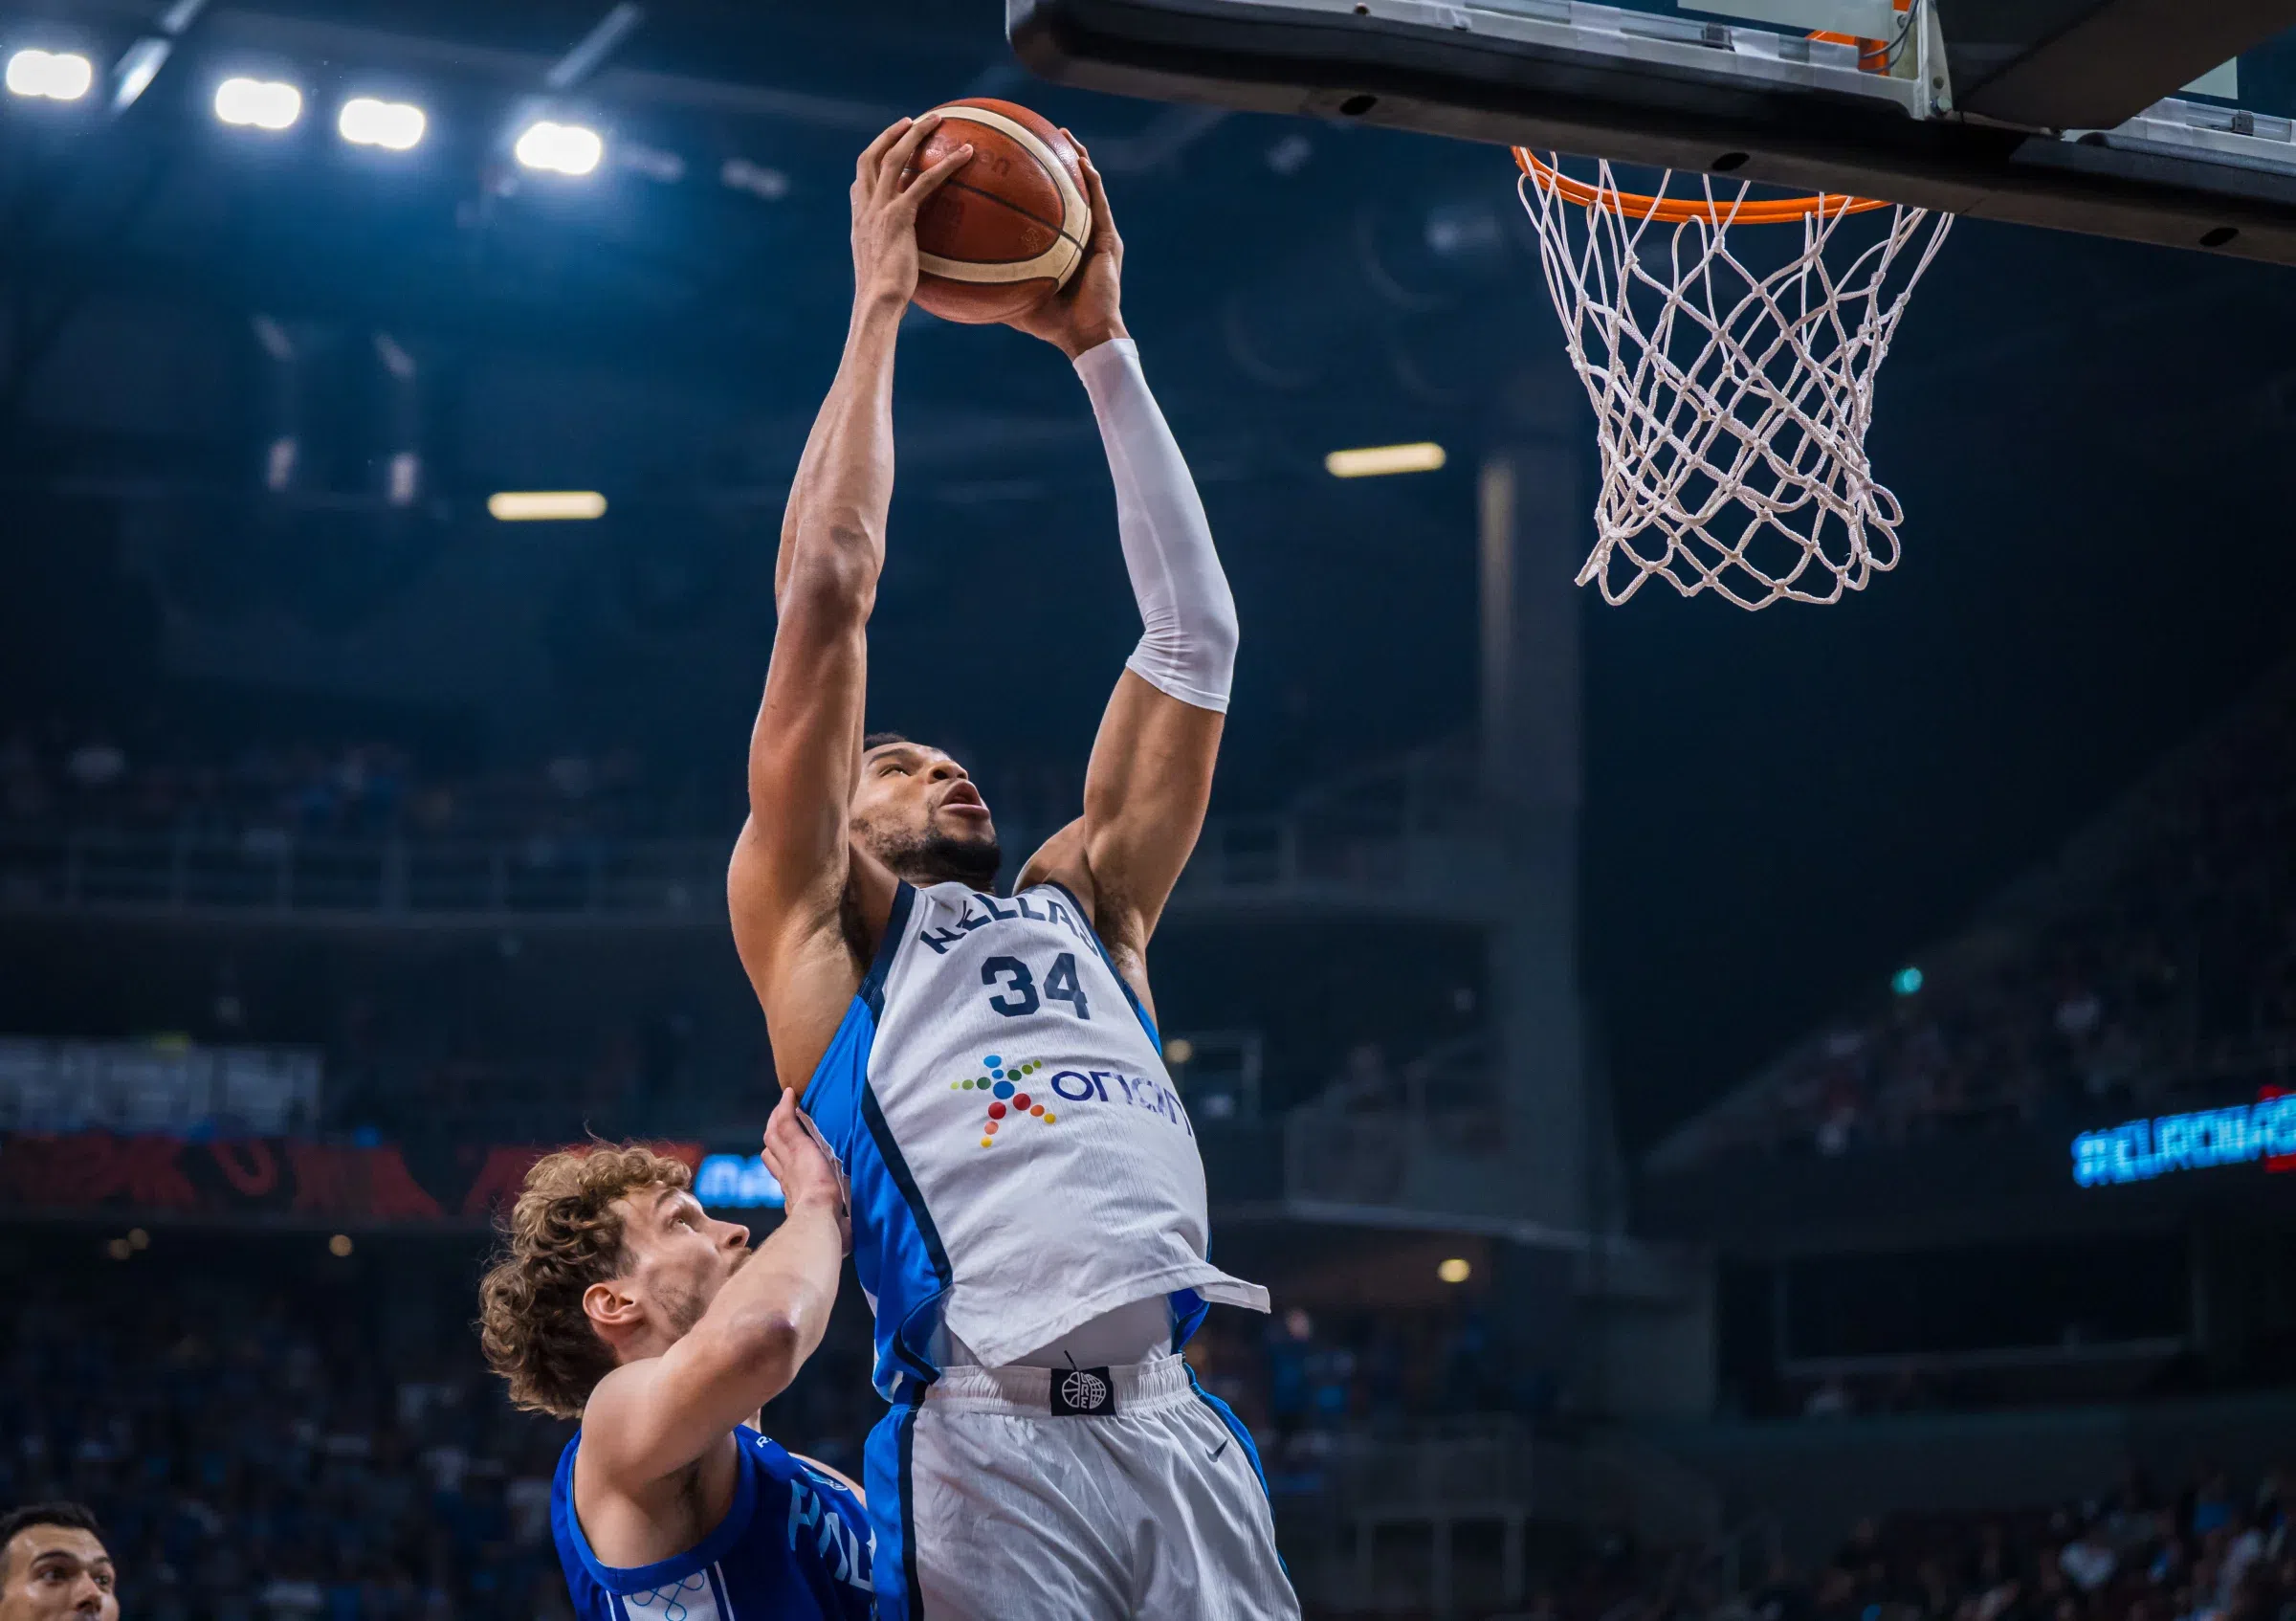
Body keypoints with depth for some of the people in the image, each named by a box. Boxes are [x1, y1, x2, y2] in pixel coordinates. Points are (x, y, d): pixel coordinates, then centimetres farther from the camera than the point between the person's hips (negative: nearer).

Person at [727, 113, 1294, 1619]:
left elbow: (1196, 633, 25)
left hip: (1178, 1434, 5)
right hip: (988, 1445, -4)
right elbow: (825, 590, 7)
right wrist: (879, 306, 13)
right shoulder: (814, 923, 15)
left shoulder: (1085, 907, 27)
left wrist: (1101, 342, 25)